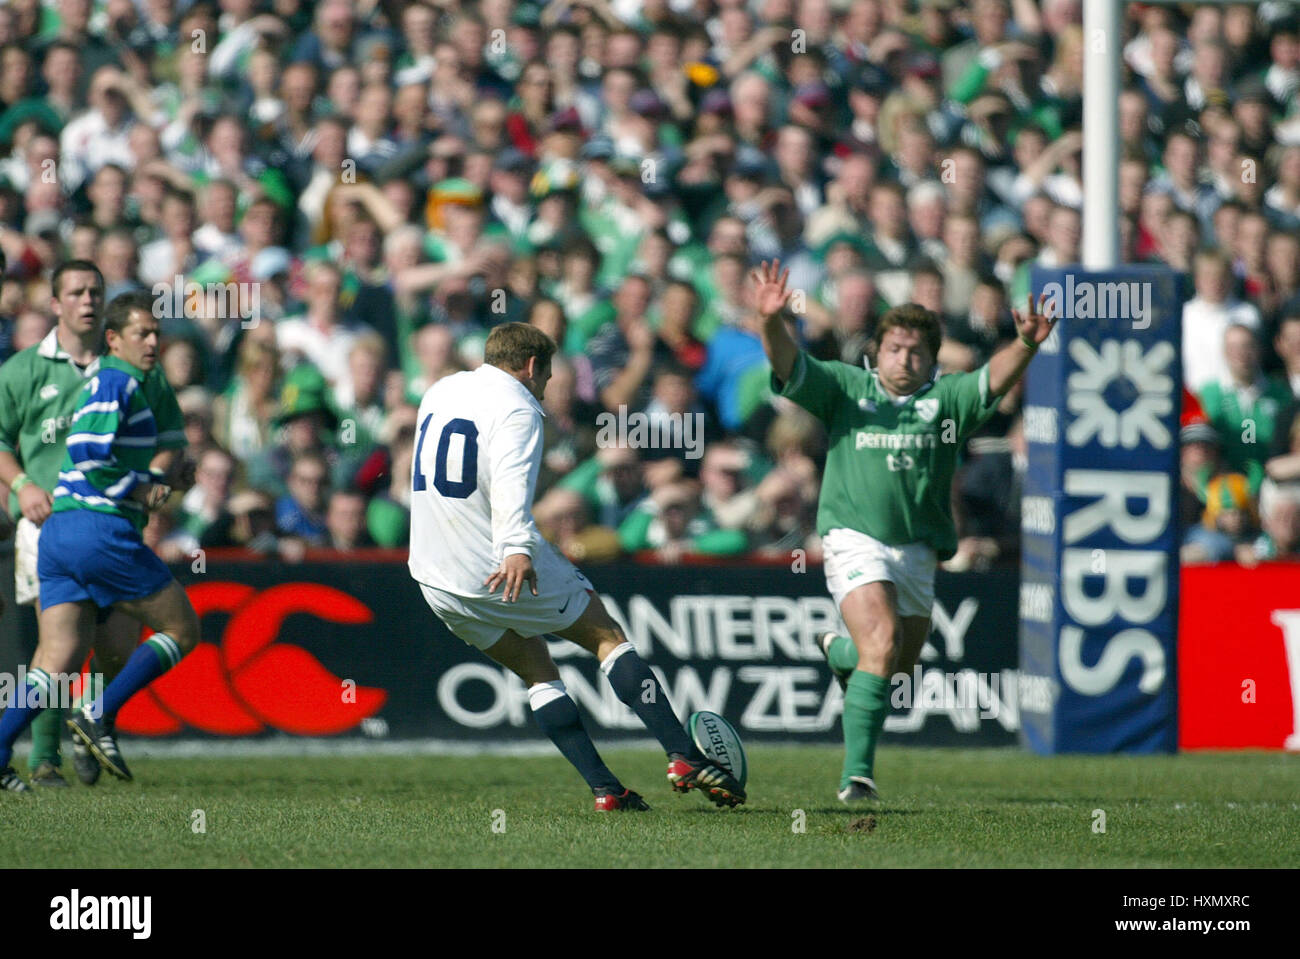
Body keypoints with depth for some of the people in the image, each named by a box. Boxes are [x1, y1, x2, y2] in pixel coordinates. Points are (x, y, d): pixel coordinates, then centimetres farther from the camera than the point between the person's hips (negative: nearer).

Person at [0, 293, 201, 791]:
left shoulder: (104, 384, 25)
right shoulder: (116, 382, -7)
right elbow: (86, 451, -21)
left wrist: (152, 484, 16)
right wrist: (138, 491, -10)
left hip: (58, 530, 9)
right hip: (102, 530, -9)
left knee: (56, 661, 2)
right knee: (182, 629, 4)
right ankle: (99, 714, -4)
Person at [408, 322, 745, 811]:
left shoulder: (439, 392, 15)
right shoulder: (517, 408, -11)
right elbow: (511, 482, -30)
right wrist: (517, 549, -44)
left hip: (436, 581, 7)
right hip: (499, 568, -7)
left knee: (537, 671, 17)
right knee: (608, 637, 6)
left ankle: (605, 788, 8)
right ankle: (684, 757, -4)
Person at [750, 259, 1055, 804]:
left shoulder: (946, 400, 4)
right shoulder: (844, 388, 2)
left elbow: (994, 379, -13)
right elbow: (789, 366, -11)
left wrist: (1026, 345, -34)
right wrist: (771, 322, -31)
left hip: (918, 549, 4)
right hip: (855, 539, -4)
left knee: (904, 659, 17)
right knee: (882, 642, -23)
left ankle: (840, 652, 54)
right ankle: (857, 775, -22)